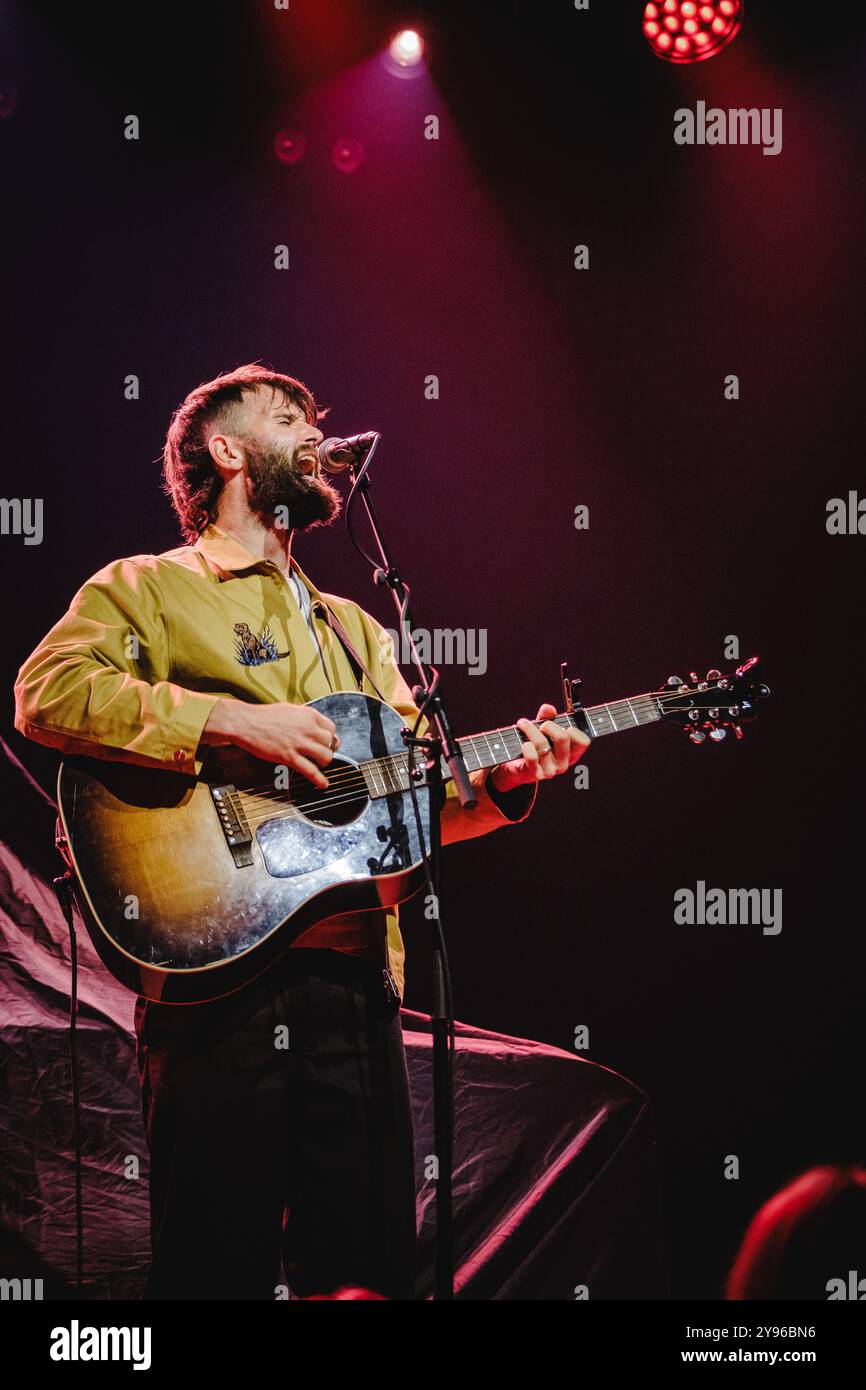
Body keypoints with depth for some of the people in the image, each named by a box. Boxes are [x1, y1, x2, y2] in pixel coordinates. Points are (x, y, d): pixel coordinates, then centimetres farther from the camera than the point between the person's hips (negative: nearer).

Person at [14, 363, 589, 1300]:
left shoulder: (353, 627, 26)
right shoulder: (146, 589, 6)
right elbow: (49, 692, -13)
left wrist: (500, 783, 2)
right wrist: (236, 720, -17)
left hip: (356, 977, 6)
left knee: (370, 1268, 6)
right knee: (218, 1265, -5)